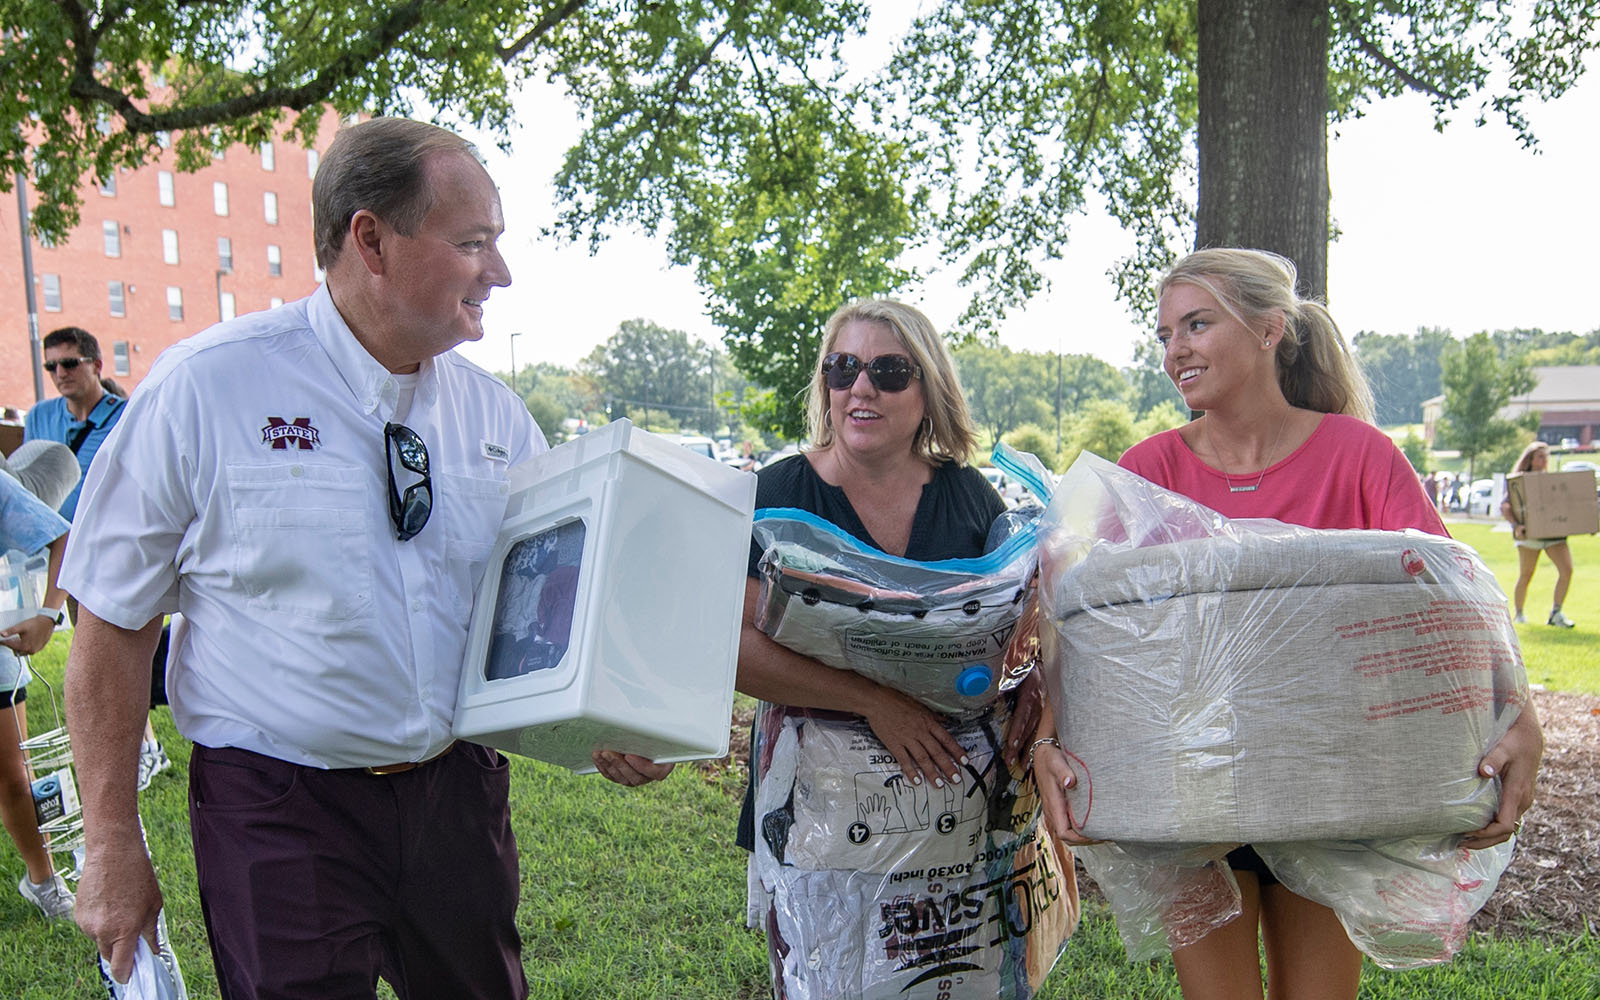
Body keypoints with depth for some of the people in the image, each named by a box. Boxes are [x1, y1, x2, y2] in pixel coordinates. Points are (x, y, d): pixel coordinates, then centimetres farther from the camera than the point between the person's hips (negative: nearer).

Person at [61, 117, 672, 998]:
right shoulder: (202, 390, -12)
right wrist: (114, 844, -5)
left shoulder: (495, 413, 0)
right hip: (280, 812, -4)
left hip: (460, 792, 5)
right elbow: (114, 626, -6)